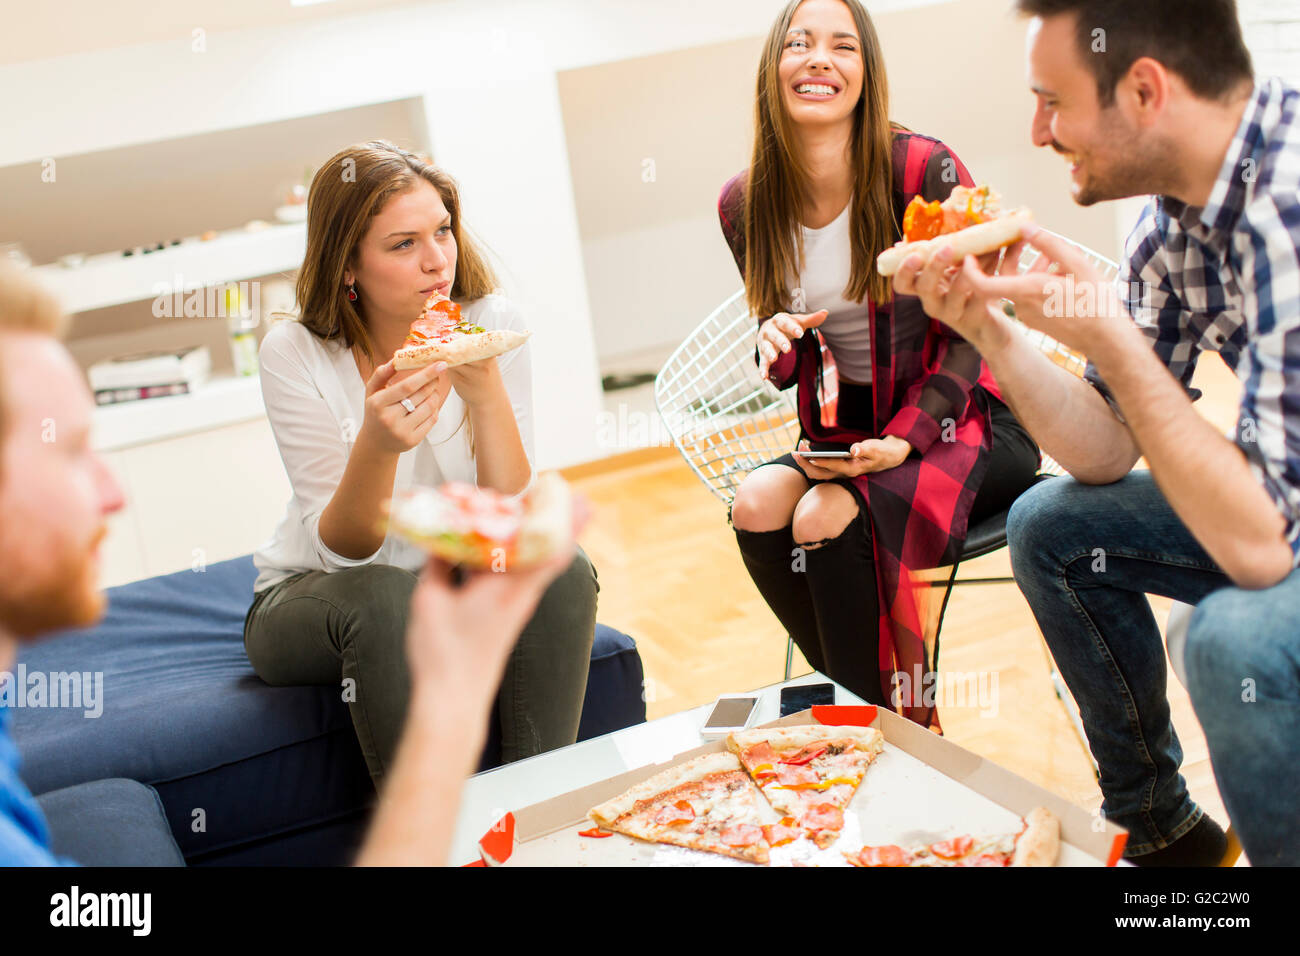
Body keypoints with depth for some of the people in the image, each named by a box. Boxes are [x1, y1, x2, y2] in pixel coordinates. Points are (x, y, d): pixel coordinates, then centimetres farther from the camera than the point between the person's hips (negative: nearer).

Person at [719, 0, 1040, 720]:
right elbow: (784, 363, 9)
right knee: (755, 506, -22)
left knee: (825, 517, -28)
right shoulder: (745, 206, -2)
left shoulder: (925, 171, -15)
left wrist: (904, 441, -22)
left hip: (960, 419, -5)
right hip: (846, 430, 5)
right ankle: (886, 712, -7)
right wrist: (775, 340, -16)